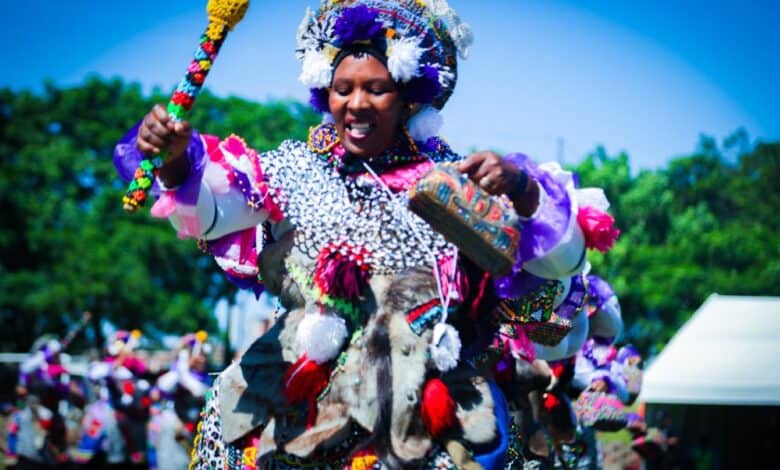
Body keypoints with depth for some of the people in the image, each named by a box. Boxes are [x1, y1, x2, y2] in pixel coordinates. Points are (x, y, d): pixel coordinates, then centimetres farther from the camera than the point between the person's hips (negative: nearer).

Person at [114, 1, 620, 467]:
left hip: (423, 417, -2)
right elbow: (205, 211, -6)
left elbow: (563, 262, -2)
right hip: (294, 405, 2)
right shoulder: (296, 169, 9)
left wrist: (523, 192, -21)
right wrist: (177, 162, -27)